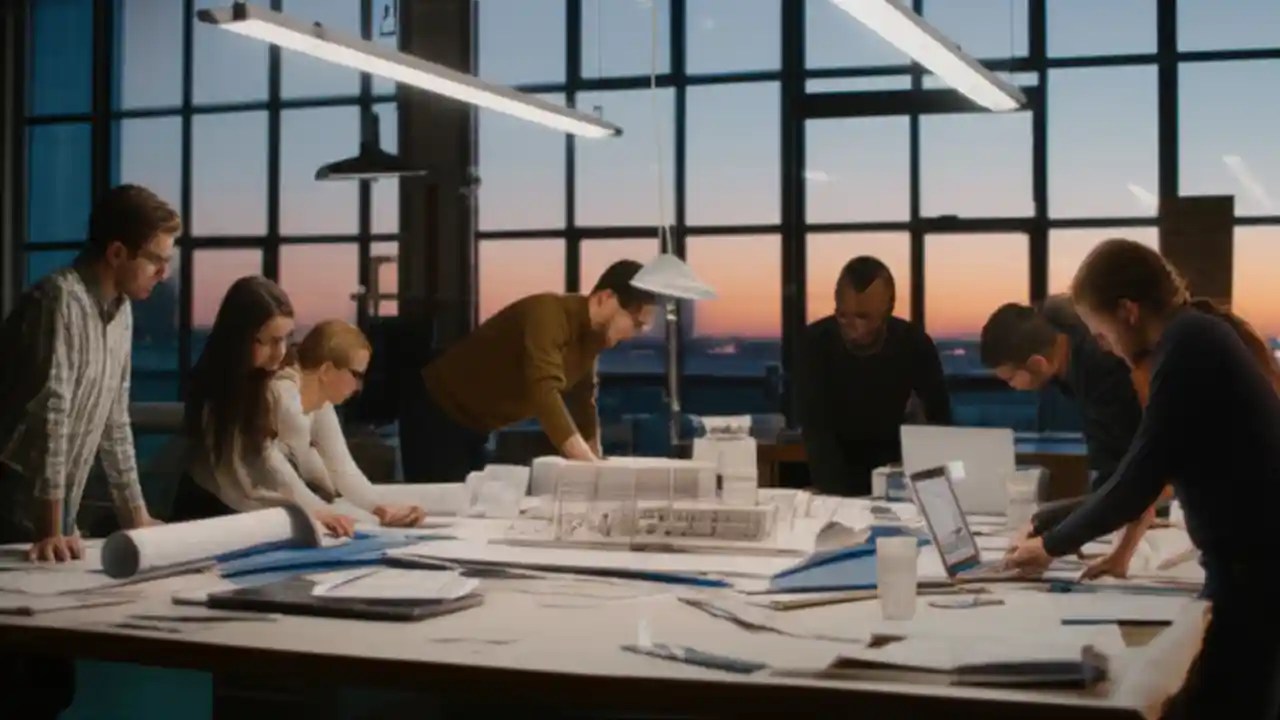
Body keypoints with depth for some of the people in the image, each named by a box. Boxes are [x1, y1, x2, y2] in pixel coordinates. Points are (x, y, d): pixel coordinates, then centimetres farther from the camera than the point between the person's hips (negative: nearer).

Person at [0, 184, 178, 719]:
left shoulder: (120, 310, 10)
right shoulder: (61, 300, -17)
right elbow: (50, 415, -23)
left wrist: (136, 515, 17)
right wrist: (51, 527, -27)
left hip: (57, 511, 8)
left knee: (53, 659, 7)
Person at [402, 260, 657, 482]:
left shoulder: (591, 336, 0)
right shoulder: (549, 313, -26)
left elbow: (584, 408, 9)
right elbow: (545, 394, -38)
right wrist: (589, 465, -42)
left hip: (474, 426, 8)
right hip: (437, 415, -8)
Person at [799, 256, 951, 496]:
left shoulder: (915, 344, -17)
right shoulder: (816, 341, -21)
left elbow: (939, 422, -9)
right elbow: (815, 428, -24)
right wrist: (836, 495, -36)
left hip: (891, 464, 1)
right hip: (835, 465, -1)